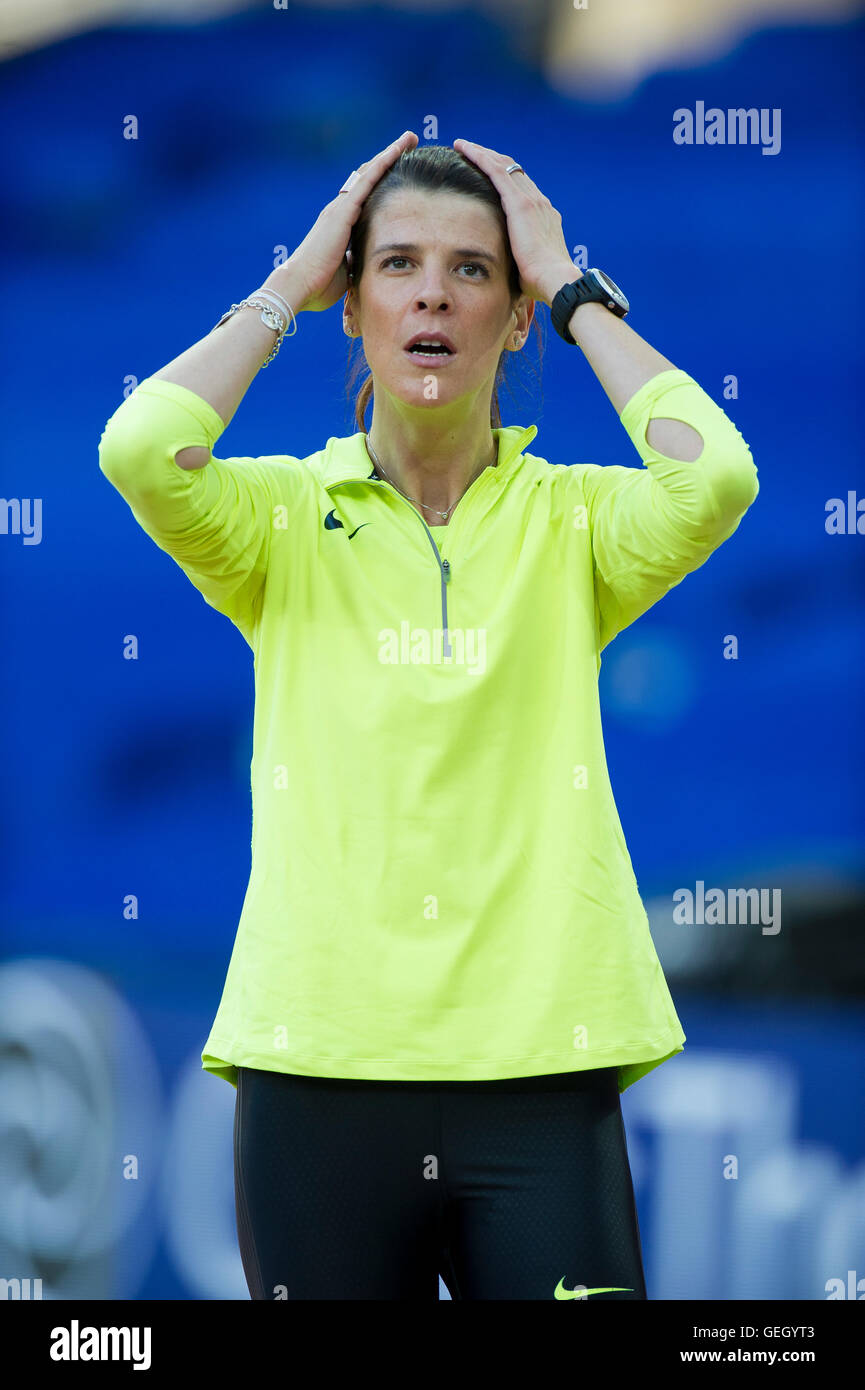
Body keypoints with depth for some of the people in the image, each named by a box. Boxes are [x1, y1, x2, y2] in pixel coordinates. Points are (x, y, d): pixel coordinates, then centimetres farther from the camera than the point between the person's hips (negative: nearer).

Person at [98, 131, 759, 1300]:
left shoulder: (569, 522, 7)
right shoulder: (286, 520, 6)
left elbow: (714, 477, -14)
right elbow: (141, 450, -14)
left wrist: (576, 292, -1)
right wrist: (291, 286, 0)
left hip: (539, 1069, 0)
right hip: (318, 1060, 0)